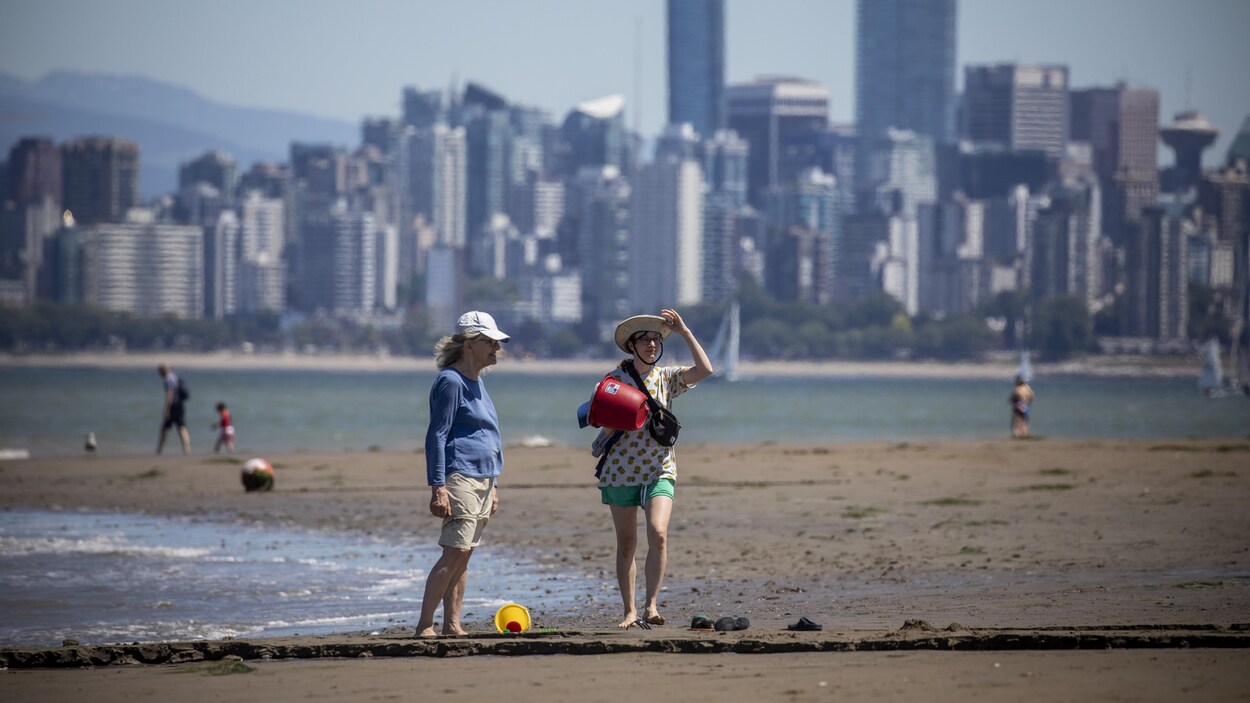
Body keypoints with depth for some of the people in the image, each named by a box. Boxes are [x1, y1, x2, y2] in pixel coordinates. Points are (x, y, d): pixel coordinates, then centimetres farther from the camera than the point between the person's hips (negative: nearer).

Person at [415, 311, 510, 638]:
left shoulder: (476, 382, 18)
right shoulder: (451, 381, -9)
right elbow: (436, 436, -14)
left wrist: (492, 486, 25)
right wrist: (438, 487, -21)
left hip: (482, 478, 9)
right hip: (460, 477, -9)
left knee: (464, 554, 7)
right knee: (455, 552, -15)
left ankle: (452, 624, 7)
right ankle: (424, 625, -14)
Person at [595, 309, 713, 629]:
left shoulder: (667, 377, 5)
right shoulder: (614, 379, 1)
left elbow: (704, 369, -10)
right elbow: (607, 425, 0)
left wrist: (684, 331, -7)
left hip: (659, 470, 0)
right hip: (621, 469, 0)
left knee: (658, 534, -20)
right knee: (626, 544, 5)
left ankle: (651, 606, -17)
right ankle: (629, 611, 13)